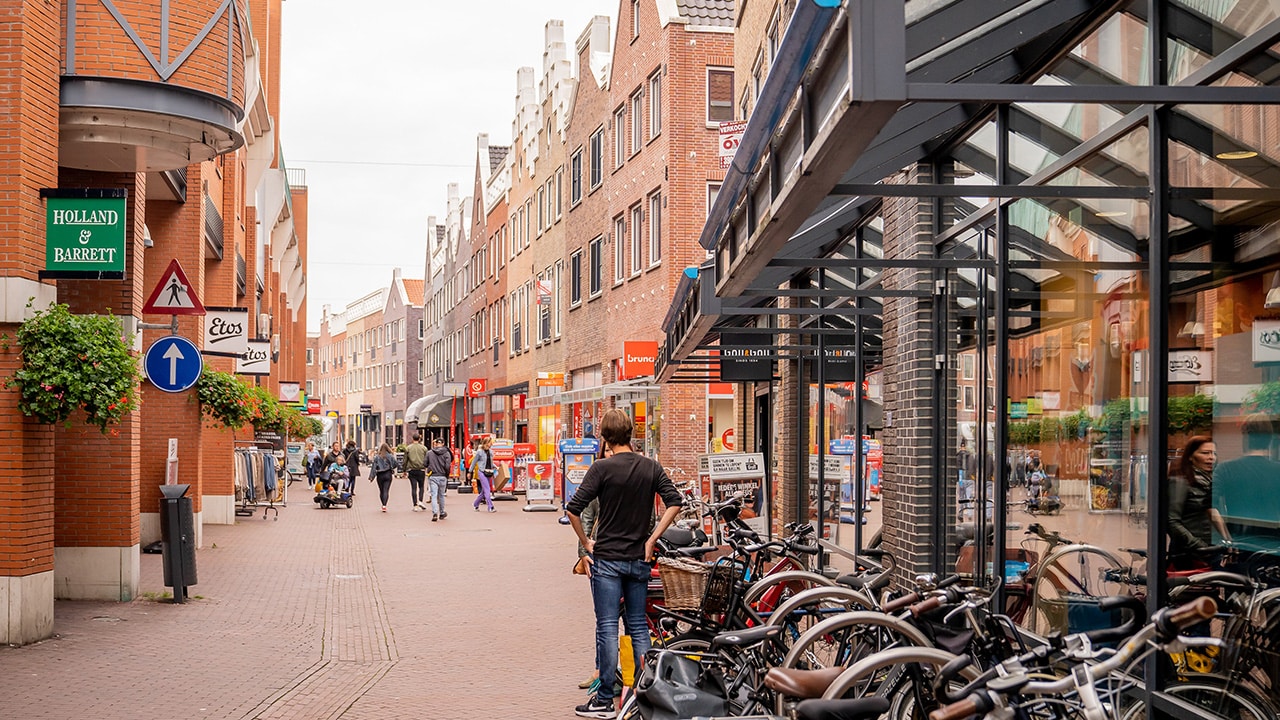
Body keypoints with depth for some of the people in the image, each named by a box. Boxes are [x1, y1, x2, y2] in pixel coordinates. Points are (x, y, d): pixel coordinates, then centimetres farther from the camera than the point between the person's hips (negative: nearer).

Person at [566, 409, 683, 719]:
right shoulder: (651, 467, 3)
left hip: (607, 558, -4)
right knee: (638, 627, 12)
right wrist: (651, 539, -1)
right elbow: (675, 502, -2)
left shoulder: (602, 468, -11)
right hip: (640, 559, 4)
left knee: (607, 627, 0)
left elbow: (574, 510, -15)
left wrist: (586, 542, -2)